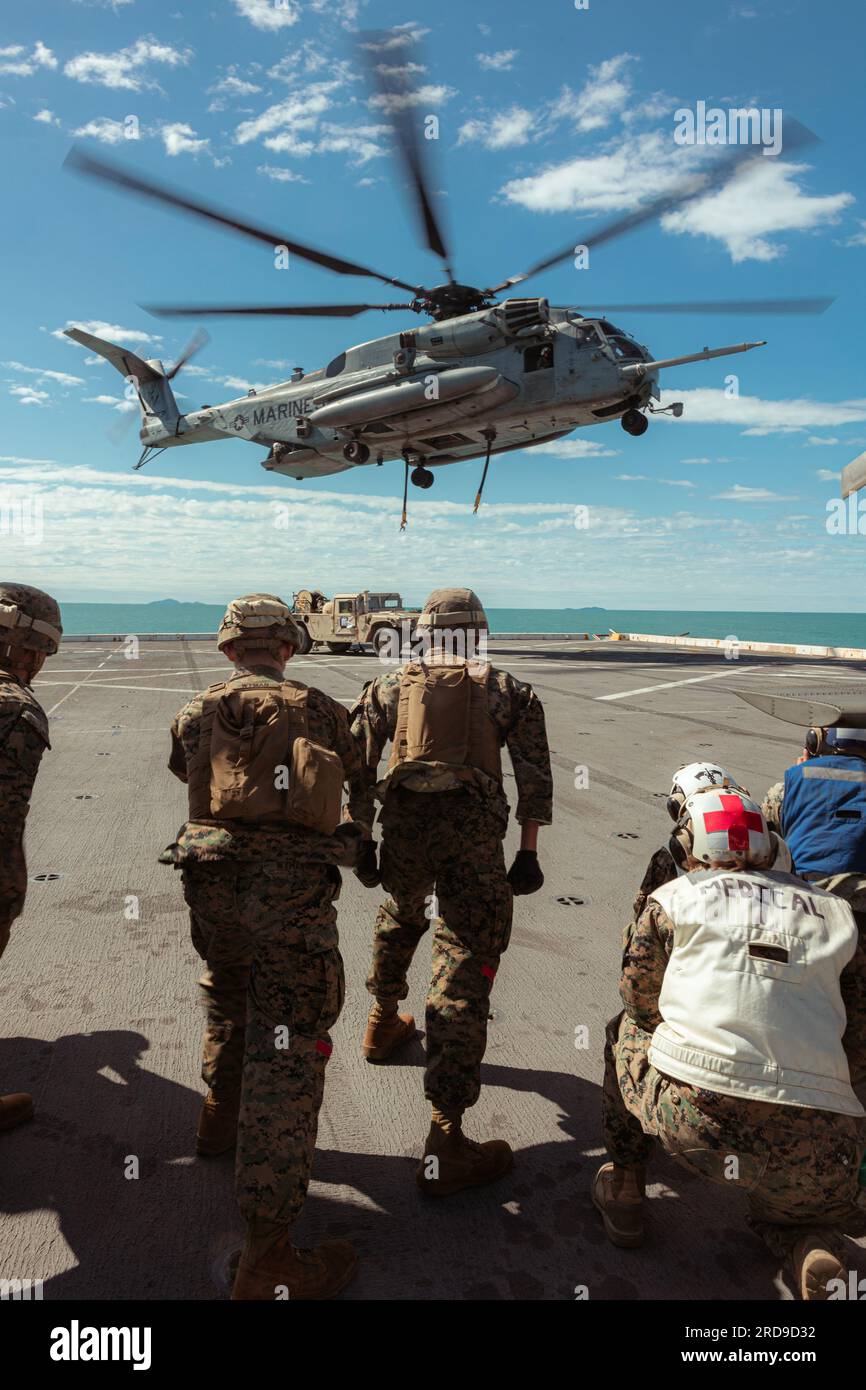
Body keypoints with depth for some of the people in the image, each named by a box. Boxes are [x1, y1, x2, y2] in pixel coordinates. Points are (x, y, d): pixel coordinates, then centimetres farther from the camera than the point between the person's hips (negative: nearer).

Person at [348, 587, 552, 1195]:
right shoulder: (509, 691, 10)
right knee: (463, 976, -3)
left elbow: (358, 767, 9)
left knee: (401, 915, 34)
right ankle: (446, 1144, -4)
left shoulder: (389, 687, 13)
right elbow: (535, 775, 2)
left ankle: (384, 1024, 54)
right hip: (475, 835, -3)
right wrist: (529, 852, 5)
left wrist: (360, 842, 15)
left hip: (404, 829, 3)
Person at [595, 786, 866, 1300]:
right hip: (815, 1160, 2)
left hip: (688, 1120, -2)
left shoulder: (673, 899, 9)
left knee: (626, 1030, 29)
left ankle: (623, 1191, 30)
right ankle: (809, 1246, 4)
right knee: (782, 1201, 37)